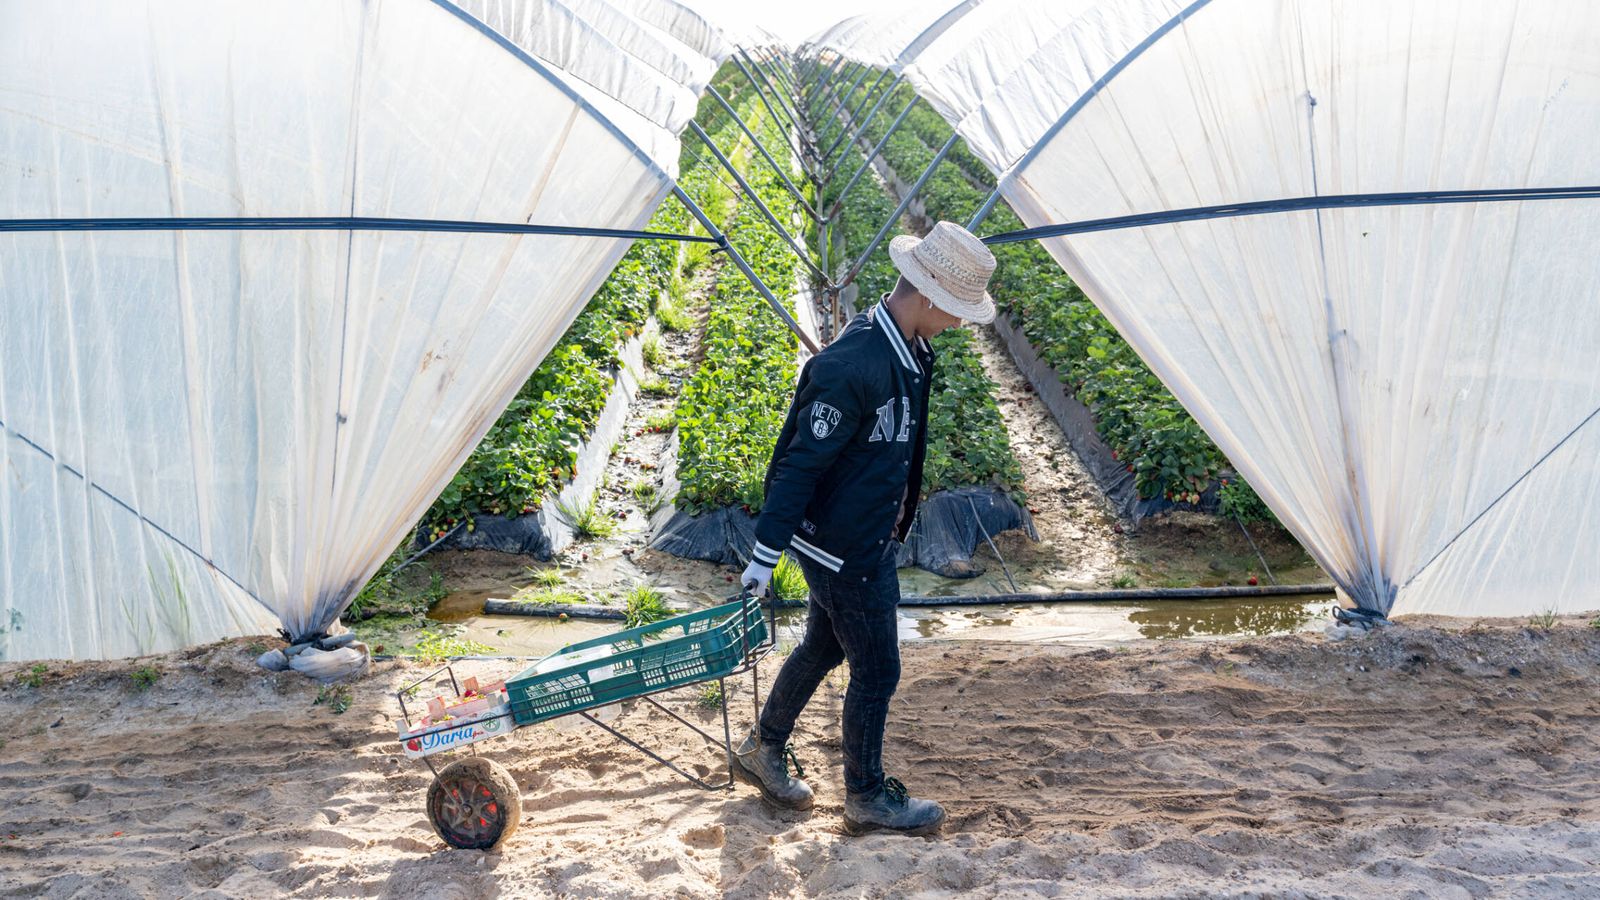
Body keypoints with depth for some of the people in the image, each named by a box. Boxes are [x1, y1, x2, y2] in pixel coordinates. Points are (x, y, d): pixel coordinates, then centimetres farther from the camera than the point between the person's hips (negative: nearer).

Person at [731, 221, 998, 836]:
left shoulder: (909, 351, 0)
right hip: (845, 551, -9)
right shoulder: (853, 366, -30)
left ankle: (764, 750, 43)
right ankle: (867, 796, 28)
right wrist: (764, 556, -21)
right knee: (876, 672, 7)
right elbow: (801, 464, -25)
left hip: (870, 537, 9)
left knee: (823, 648, 24)